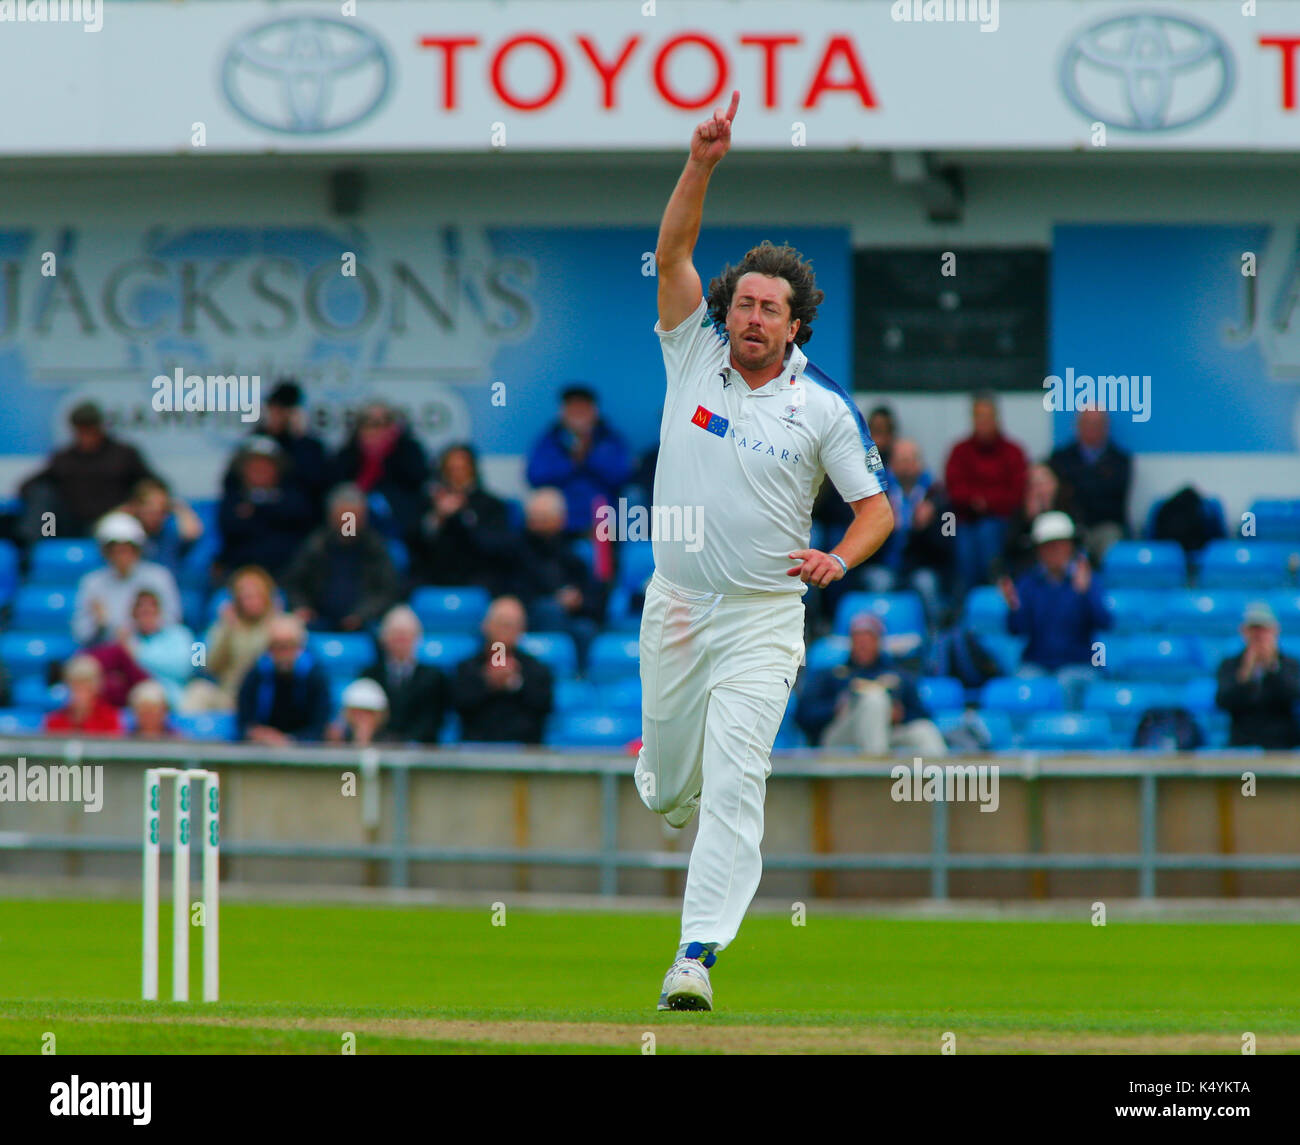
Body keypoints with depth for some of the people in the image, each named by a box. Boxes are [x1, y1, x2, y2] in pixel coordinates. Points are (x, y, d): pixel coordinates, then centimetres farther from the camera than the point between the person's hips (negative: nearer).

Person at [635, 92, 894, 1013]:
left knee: (735, 784, -14)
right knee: (671, 786, 14)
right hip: (675, 606, 3)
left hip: (764, 616, -3)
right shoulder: (694, 356, -1)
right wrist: (702, 163, -23)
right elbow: (671, 253, -11)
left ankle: (698, 954, -16)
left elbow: (878, 505, -1)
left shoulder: (823, 408, -5)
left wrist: (839, 559, -21)